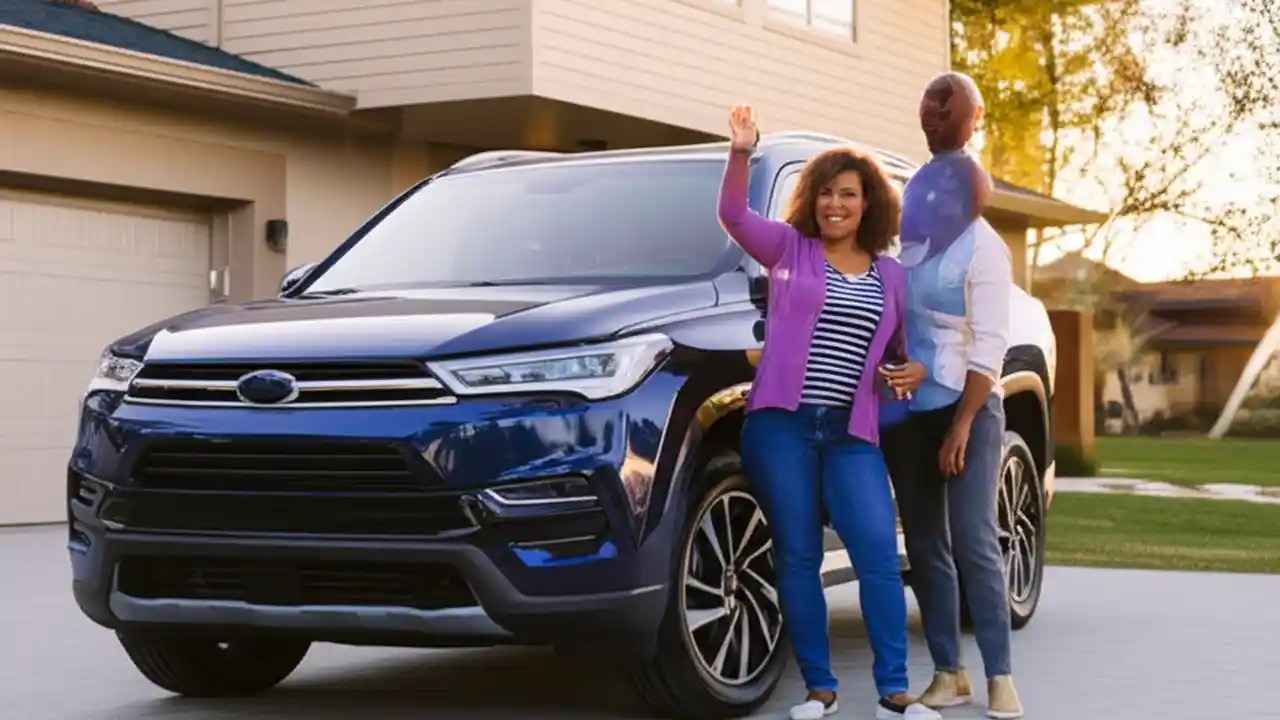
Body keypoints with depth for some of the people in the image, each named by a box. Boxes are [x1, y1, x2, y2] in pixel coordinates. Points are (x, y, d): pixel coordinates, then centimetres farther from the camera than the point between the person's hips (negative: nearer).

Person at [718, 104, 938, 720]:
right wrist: (742, 152, -23)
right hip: (781, 426, -2)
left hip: (852, 434, 2)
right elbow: (734, 214, -8)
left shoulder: (891, 275, 14)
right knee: (798, 559, 2)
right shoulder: (789, 249, 7)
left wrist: (916, 369, 1)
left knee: (880, 555, -9)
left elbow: (902, 348, 23)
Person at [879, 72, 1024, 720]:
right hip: (906, 410, 6)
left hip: (964, 406, -6)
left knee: (973, 541, -11)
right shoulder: (905, 239, 8)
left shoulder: (979, 248, -9)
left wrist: (963, 424, -18)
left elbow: (988, 345, -13)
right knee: (925, 545, 7)